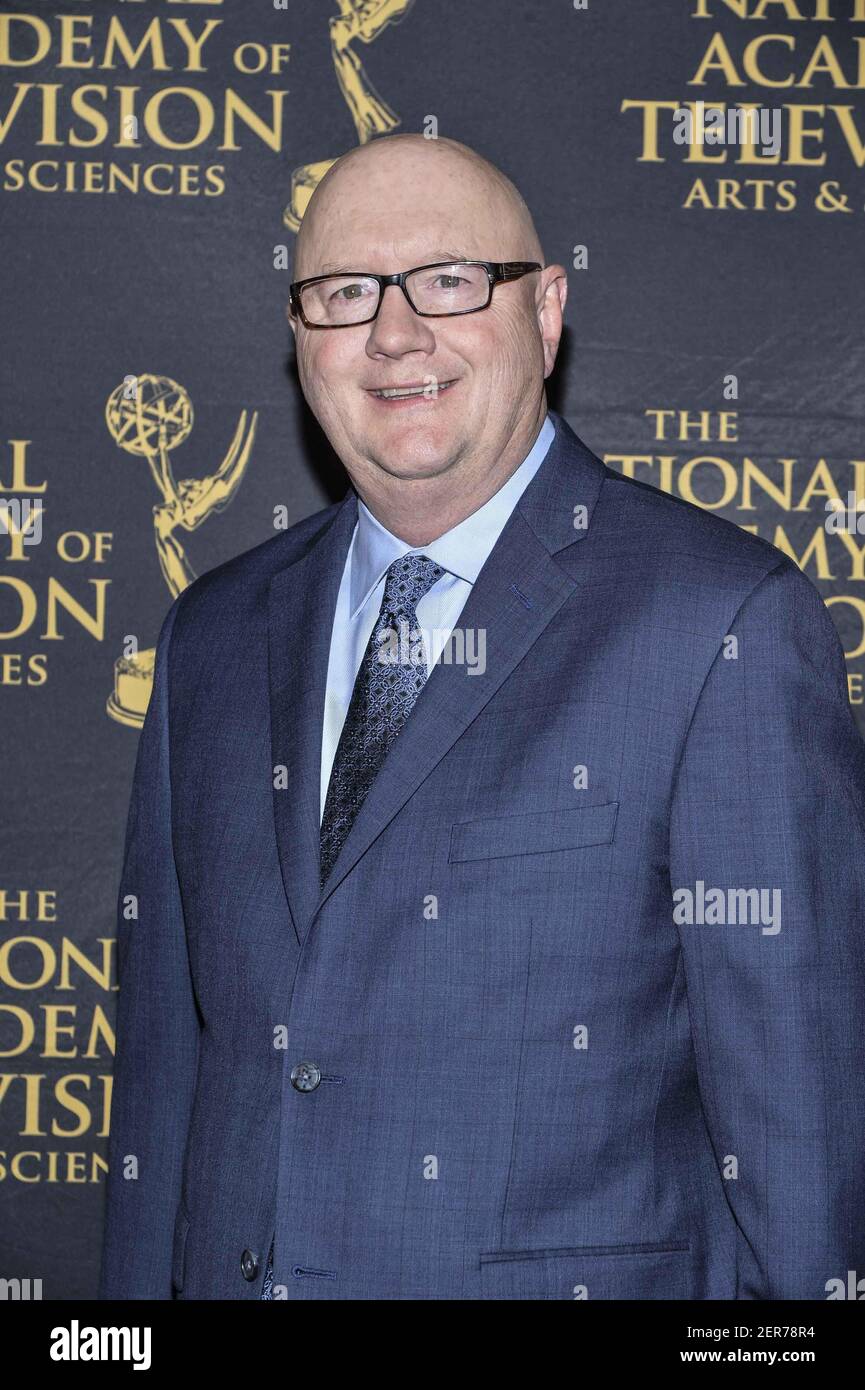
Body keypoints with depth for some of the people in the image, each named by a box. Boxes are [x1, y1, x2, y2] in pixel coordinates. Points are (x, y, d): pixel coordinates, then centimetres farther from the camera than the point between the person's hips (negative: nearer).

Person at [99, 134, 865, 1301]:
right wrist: (138, 1289, 5)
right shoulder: (216, 634, 8)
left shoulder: (727, 622, -11)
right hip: (230, 1272, 5)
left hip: (571, 1272, -4)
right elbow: (167, 1044, 10)